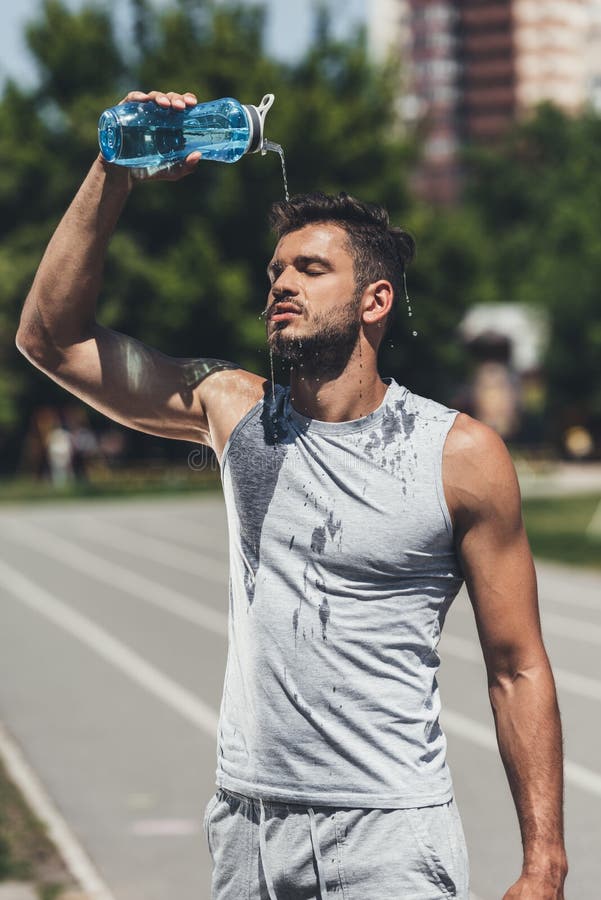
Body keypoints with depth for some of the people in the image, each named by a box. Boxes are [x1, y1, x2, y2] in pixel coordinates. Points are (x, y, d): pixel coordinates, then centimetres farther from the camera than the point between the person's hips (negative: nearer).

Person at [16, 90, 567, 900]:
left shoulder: (461, 456, -5)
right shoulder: (232, 410, 5)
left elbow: (517, 670, -3)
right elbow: (51, 335, 4)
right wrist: (114, 175, -5)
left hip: (391, 834, -3)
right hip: (246, 825, 4)